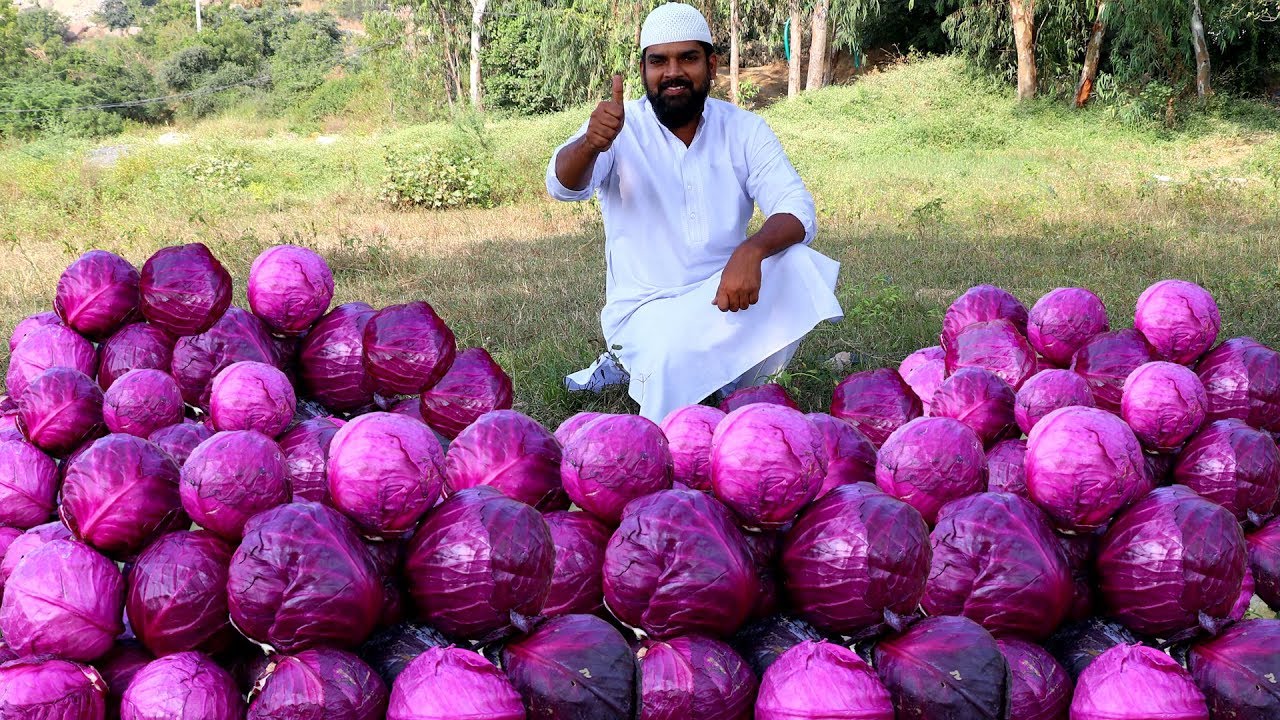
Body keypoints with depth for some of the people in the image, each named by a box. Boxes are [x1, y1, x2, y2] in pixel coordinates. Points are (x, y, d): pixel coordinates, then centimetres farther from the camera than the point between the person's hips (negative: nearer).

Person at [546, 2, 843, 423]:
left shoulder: (745, 130, -1)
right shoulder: (621, 128, -7)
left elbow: (798, 212, -13)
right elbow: (565, 186, -26)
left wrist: (752, 251, -36)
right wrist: (590, 143, -50)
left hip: (721, 294, 3)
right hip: (647, 308, -3)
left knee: (798, 265, -25)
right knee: (675, 356, -35)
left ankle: (734, 388, -8)